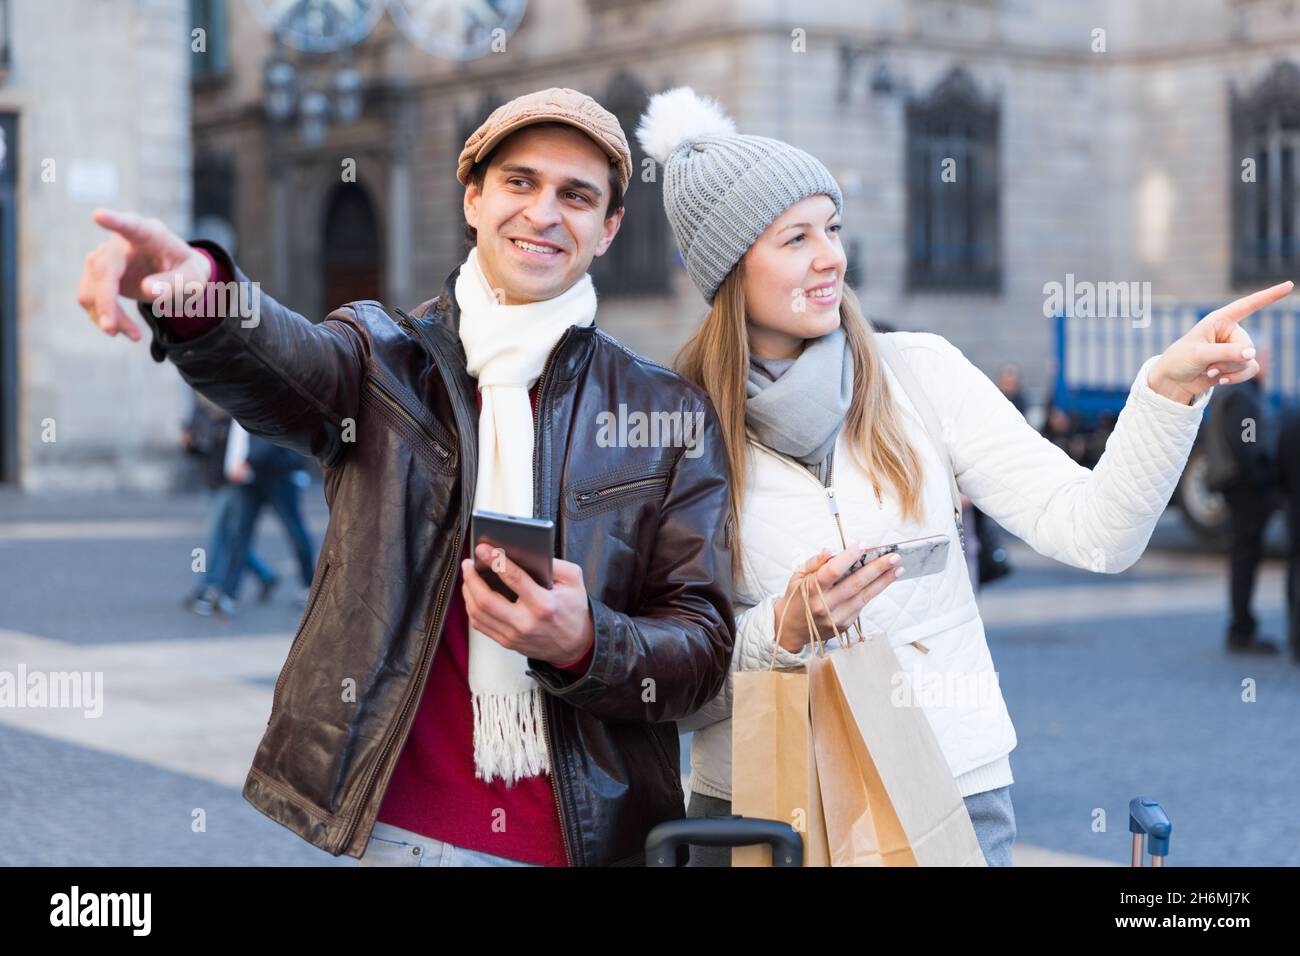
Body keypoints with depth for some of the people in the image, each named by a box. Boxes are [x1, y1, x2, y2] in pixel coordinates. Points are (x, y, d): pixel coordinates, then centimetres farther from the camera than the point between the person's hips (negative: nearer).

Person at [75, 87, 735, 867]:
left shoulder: (673, 415, 1)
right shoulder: (385, 358, 2)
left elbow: (705, 650, -1)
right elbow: (280, 360, -20)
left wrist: (585, 644, -21)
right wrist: (196, 290, -43)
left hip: (595, 837, 0)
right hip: (409, 826, 0)